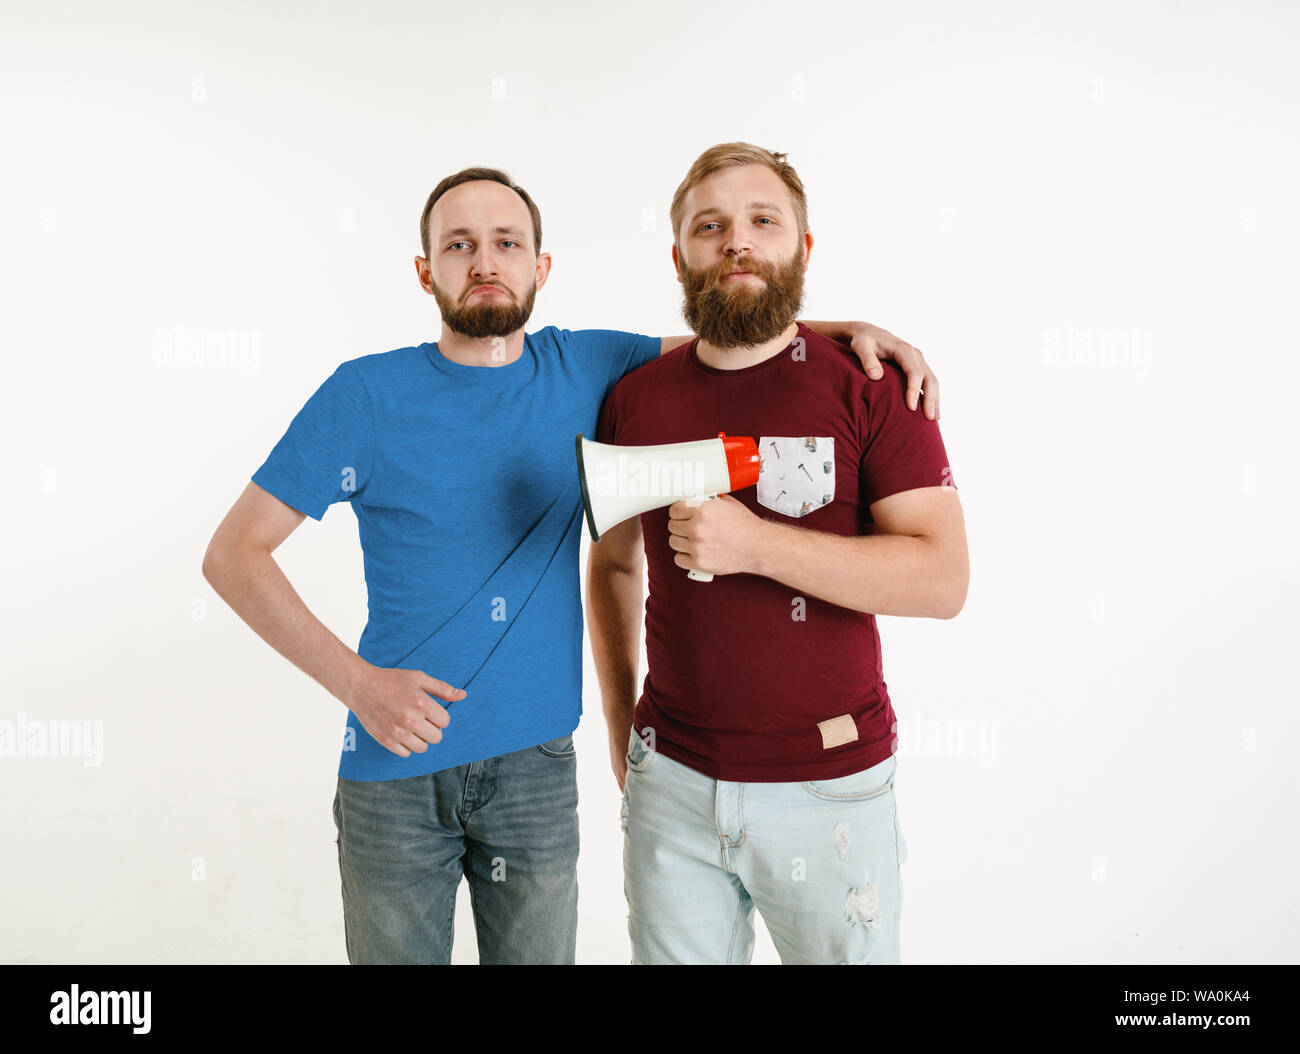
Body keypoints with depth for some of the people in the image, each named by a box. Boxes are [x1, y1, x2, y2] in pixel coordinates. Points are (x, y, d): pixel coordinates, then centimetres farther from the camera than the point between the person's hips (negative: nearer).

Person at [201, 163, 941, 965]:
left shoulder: (583, 370, 0)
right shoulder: (367, 395, -8)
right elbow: (233, 553, -7)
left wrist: (846, 330, -5)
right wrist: (354, 679, -17)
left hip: (537, 763, 2)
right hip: (395, 765, -2)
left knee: (537, 952, 15)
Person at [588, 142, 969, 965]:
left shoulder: (871, 385, -7)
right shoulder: (636, 399, 3)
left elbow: (942, 579, -15)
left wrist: (755, 543, -23)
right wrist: (621, 723, 9)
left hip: (829, 786, -2)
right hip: (672, 783, 3)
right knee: (674, 952, 15)